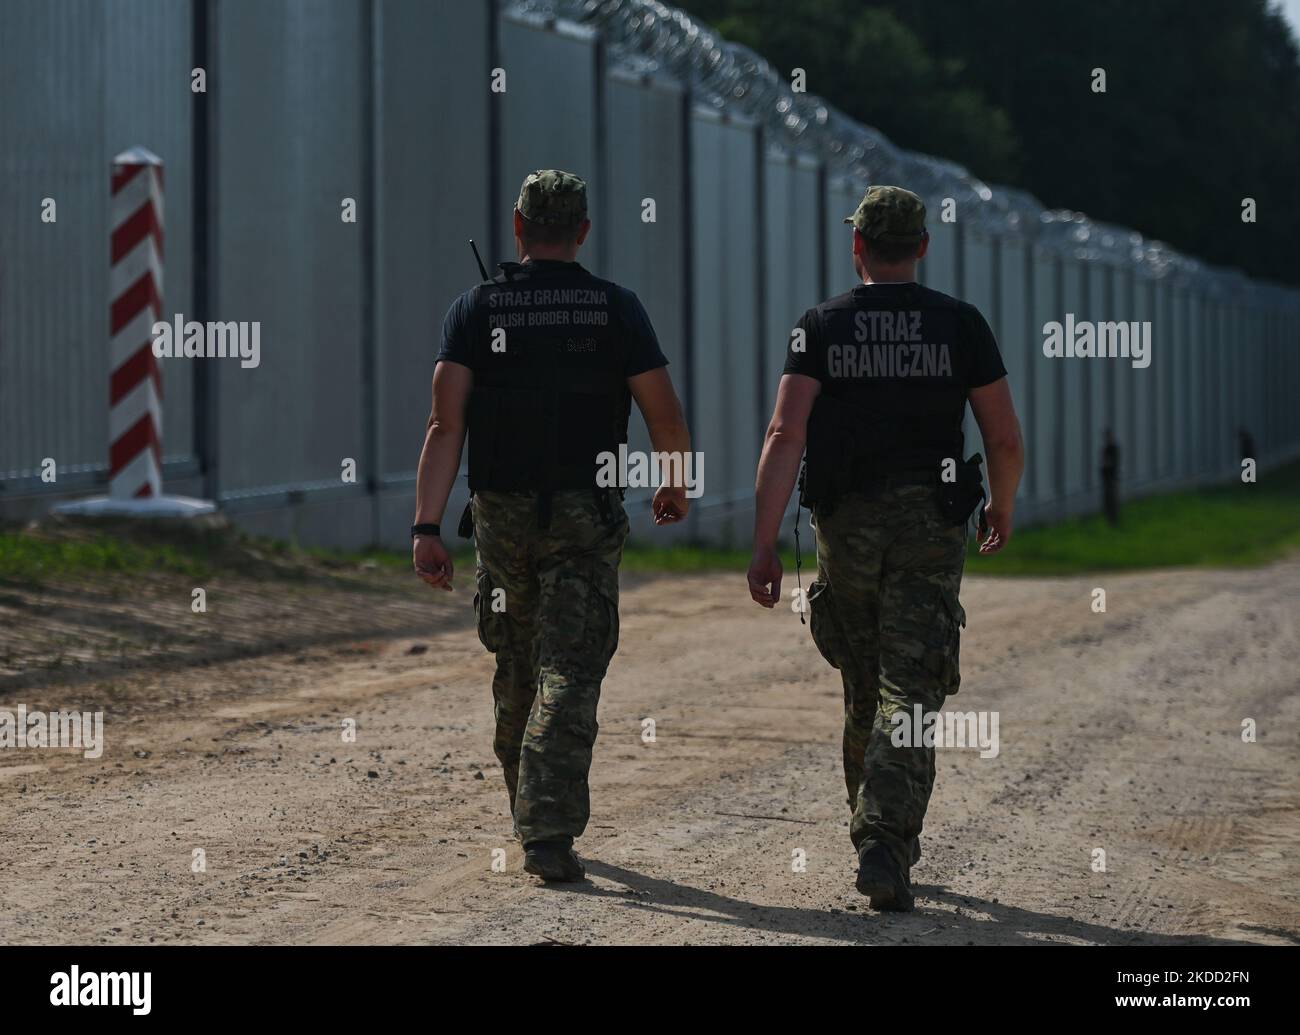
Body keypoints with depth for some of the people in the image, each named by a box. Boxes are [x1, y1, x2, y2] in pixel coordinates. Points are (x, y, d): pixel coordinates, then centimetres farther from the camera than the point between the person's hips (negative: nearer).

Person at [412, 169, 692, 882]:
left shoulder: (476, 309, 0)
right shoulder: (615, 308, -2)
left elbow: (446, 424, -10)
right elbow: (667, 418, -3)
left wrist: (427, 528, -12)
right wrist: (676, 488, 17)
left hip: (502, 515, 2)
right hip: (586, 516, -2)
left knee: (516, 671, 18)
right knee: (568, 676, -5)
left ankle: (531, 817, 31)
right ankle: (549, 834, -17)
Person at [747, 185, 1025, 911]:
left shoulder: (822, 326, 0)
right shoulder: (960, 325, 0)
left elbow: (787, 433, -10)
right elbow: (1007, 440, 0)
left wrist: (765, 545, -12)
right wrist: (1004, 509, 20)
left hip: (847, 525, 2)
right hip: (930, 525, -2)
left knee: (865, 694, 18)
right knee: (909, 696, -6)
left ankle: (879, 833, 30)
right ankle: (885, 846, -22)